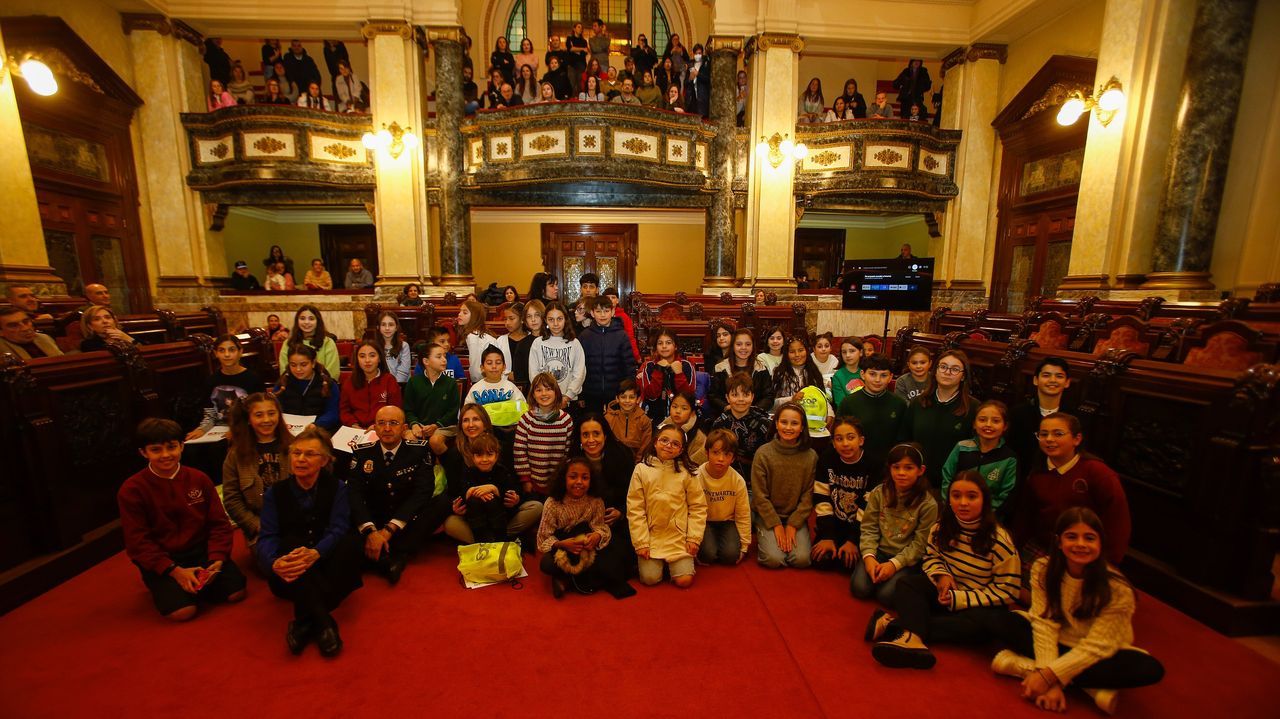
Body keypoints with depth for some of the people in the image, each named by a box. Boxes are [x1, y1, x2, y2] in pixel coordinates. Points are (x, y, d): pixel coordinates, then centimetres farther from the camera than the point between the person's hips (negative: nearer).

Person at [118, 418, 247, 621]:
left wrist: (217, 559, -14)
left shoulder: (199, 479, 0)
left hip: (201, 550, 2)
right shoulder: (131, 490, -7)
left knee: (236, 592, -15)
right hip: (160, 559, -2)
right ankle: (164, 585, 9)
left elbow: (219, 523, 1)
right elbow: (138, 541, -8)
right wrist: (174, 571, -18)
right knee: (182, 611, -21)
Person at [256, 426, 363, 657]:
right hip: (289, 577, 0)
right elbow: (267, 537, -10)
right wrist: (274, 563, -33)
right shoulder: (275, 492, 2)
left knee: (351, 541, -30)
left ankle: (305, 621, -28)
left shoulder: (337, 488, -1)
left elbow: (337, 531, -14)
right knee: (290, 543, -31)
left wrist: (315, 553, -36)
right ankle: (323, 621, -38)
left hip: (325, 567, 0)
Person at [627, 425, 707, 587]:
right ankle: (659, 561, 21)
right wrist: (641, 542, -6)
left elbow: (698, 507, 1)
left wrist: (694, 538, -4)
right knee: (650, 578, -11)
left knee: (684, 580, -10)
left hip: (679, 537, 0)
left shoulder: (686, 472, -3)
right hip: (651, 535, 0)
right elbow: (635, 509, -4)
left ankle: (671, 562, 22)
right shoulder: (641, 470, -4)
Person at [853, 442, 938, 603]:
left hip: (907, 559, -2)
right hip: (880, 551, 2)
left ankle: (896, 576, 9)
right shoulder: (879, 493, -4)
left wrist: (894, 564, -19)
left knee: (886, 594, -21)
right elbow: (869, 529, -3)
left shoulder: (928, 504, -11)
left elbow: (920, 544, -10)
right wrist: (869, 556, -17)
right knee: (859, 588, -15)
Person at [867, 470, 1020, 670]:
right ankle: (913, 638, -45)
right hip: (946, 593, 4)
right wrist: (941, 575, -14)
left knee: (985, 622, -36)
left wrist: (958, 599, -19)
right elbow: (931, 556, 10)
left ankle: (894, 626, -38)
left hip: (979, 605, -4)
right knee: (907, 584, -18)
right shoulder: (942, 527, -5)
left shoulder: (999, 541, -17)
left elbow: (1008, 591, -14)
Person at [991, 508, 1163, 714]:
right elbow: (1044, 623, -19)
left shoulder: (1116, 589, -21)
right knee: (1005, 621, -21)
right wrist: (1050, 680, -30)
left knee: (1150, 669, -29)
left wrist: (1048, 675, -30)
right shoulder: (1043, 569, -16)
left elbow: (1096, 646, -23)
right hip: (1058, 644, 1)